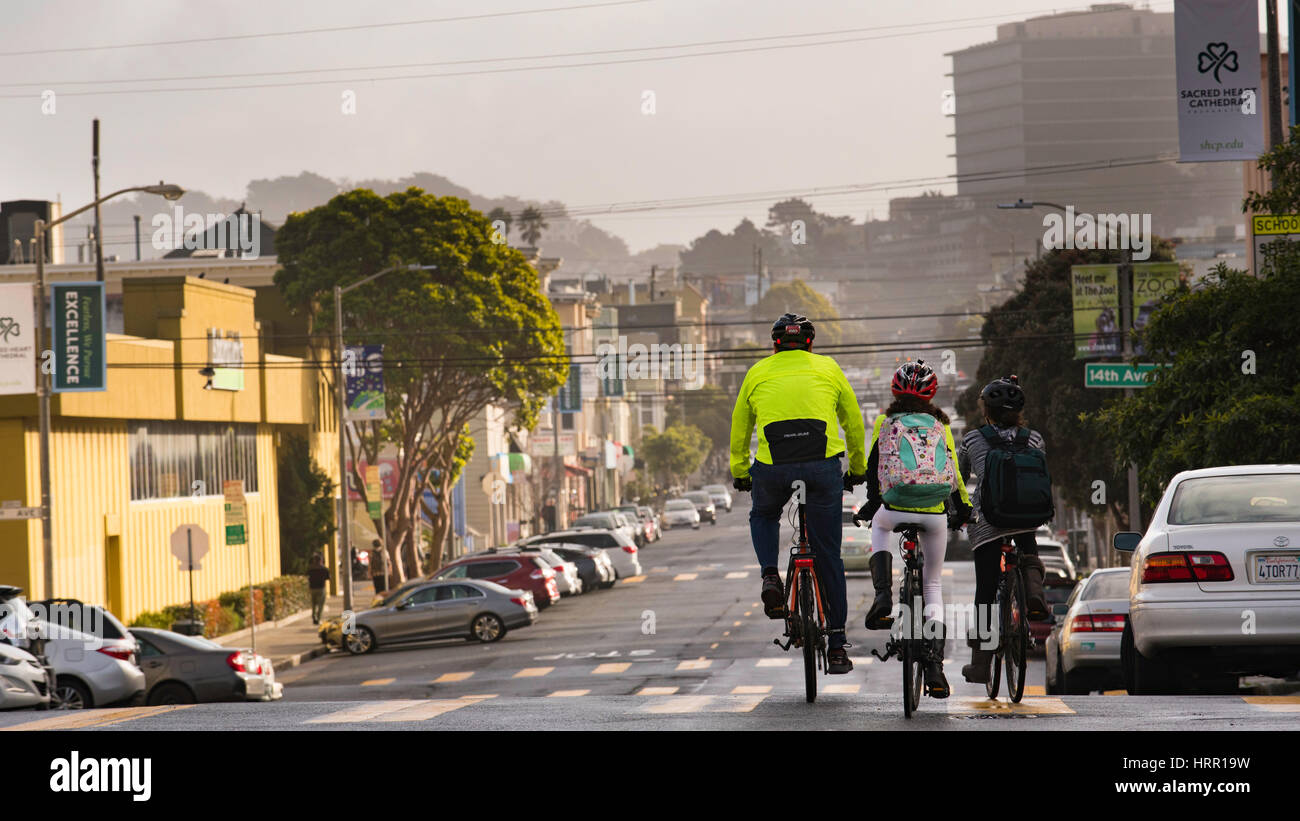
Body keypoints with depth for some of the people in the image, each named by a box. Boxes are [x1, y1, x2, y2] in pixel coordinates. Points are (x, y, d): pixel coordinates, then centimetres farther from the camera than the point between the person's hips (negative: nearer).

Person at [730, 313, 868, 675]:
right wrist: (857, 468, 37)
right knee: (828, 557, 8)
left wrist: (739, 472, 40)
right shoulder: (827, 368, 17)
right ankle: (837, 645, 6)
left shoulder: (758, 372, 18)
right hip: (822, 465, 0)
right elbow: (854, 422, 24)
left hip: (772, 467, 0)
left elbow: (739, 429, 26)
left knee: (763, 516, 33)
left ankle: (770, 577, 6)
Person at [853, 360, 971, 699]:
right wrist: (962, 510, 30)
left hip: (896, 508, -1)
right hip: (935, 514, 1)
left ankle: (882, 597, 14)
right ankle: (935, 668, 3)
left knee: (880, 527, 38)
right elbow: (954, 471, 16)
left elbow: (872, 468, 17)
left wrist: (871, 504, 32)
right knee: (933, 586, 15)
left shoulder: (885, 422, 11)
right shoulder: (940, 425, 14)